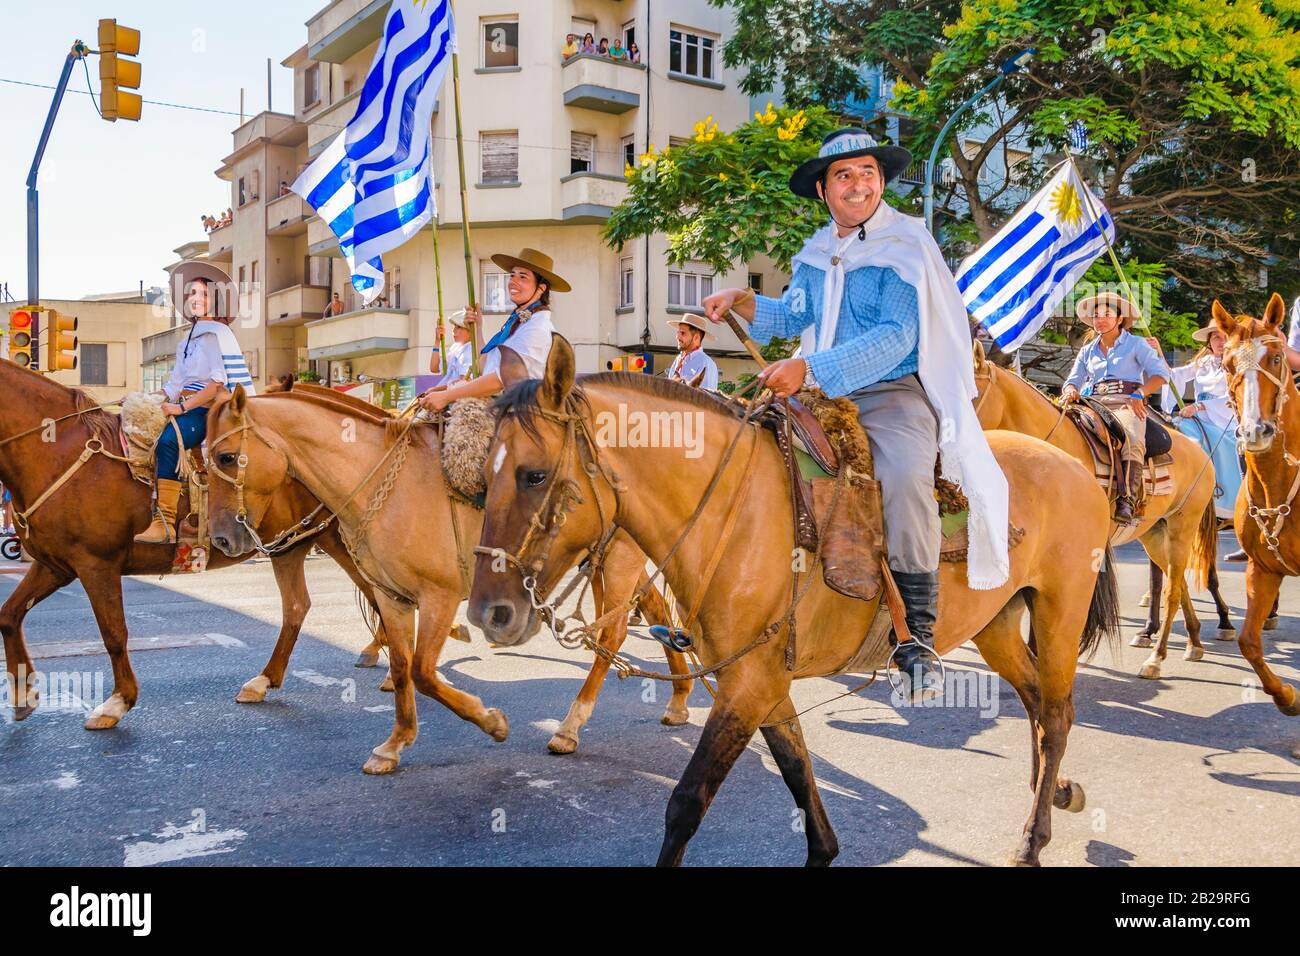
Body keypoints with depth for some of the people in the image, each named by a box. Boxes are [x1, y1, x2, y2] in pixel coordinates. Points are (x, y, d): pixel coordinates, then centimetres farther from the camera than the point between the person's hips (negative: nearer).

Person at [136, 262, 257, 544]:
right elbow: (174, 385, 22)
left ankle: (165, 524, -39)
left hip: (209, 409, -9)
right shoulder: (189, 340, 24)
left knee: (167, 441, -33)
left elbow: (219, 382, -12)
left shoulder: (217, 333, -1)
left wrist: (182, 407, -17)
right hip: (188, 408, 9)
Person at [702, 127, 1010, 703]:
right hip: (820, 396, 7)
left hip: (893, 393, -7)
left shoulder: (906, 246, -7)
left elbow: (895, 339, -18)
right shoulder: (816, 254, 13)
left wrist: (809, 369, -26)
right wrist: (741, 302, 6)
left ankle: (917, 637, -25)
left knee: (905, 478, -34)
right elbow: (790, 317, 27)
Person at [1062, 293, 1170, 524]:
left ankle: (1127, 502, -45)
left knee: (1132, 439, -37)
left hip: (1127, 403, -2)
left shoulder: (1136, 344, 16)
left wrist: (1139, 394, -13)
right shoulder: (1087, 351, 28)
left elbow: (1160, 373, 5)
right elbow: (1073, 381, 23)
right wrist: (1071, 391, -3)